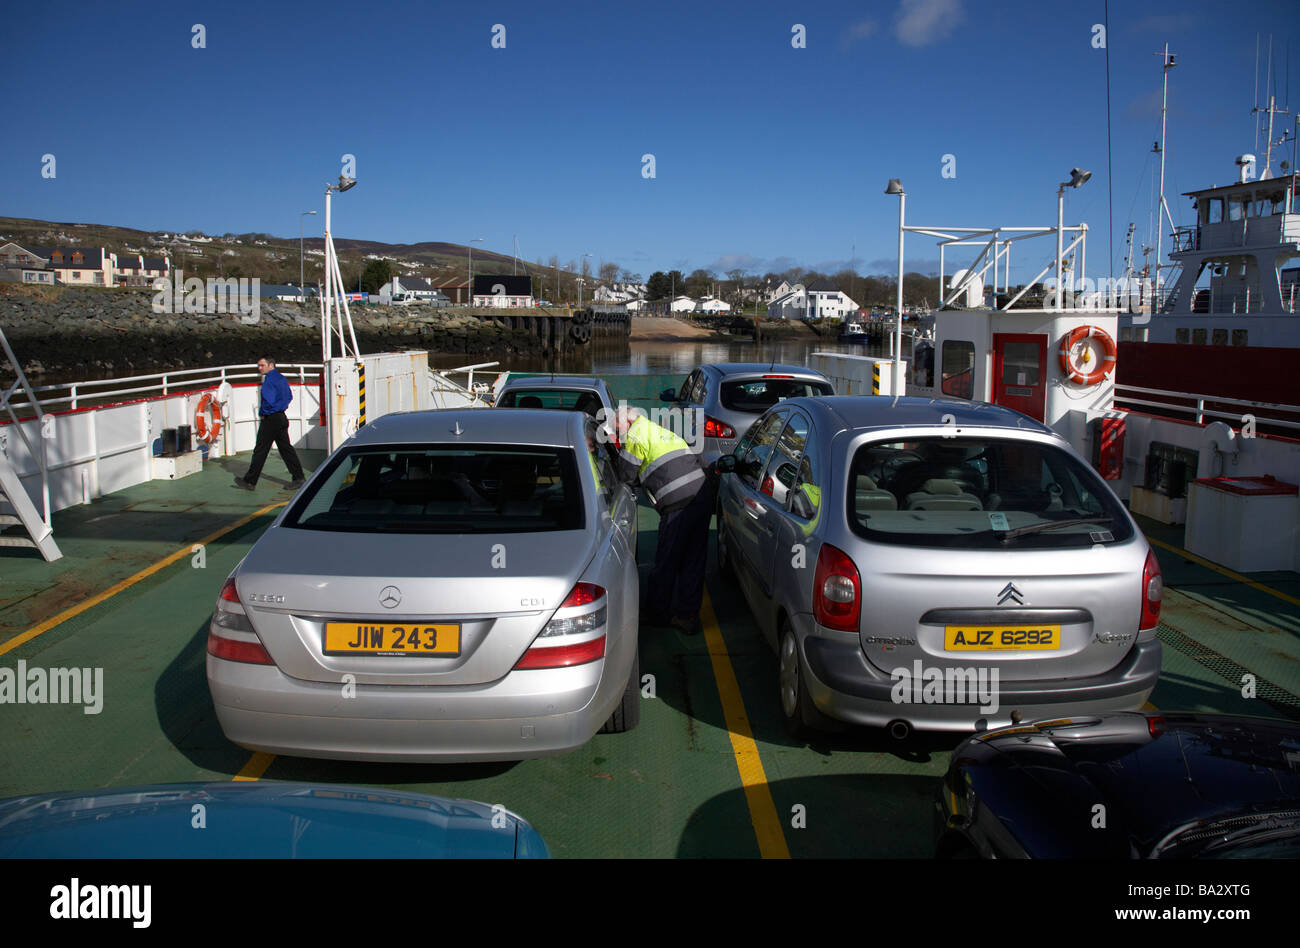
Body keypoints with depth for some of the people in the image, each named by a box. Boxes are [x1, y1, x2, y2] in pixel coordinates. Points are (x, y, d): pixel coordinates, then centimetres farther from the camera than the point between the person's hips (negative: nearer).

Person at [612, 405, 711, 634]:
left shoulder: (637, 433, 1)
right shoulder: (661, 431, 27)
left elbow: (628, 475, 3)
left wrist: (623, 441, 15)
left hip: (678, 503, -8)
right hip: (703, 496, 8)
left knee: (665, 563, 8)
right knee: (694, 561, 12)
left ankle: (657, 614, 22)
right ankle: (687, 616, 17)